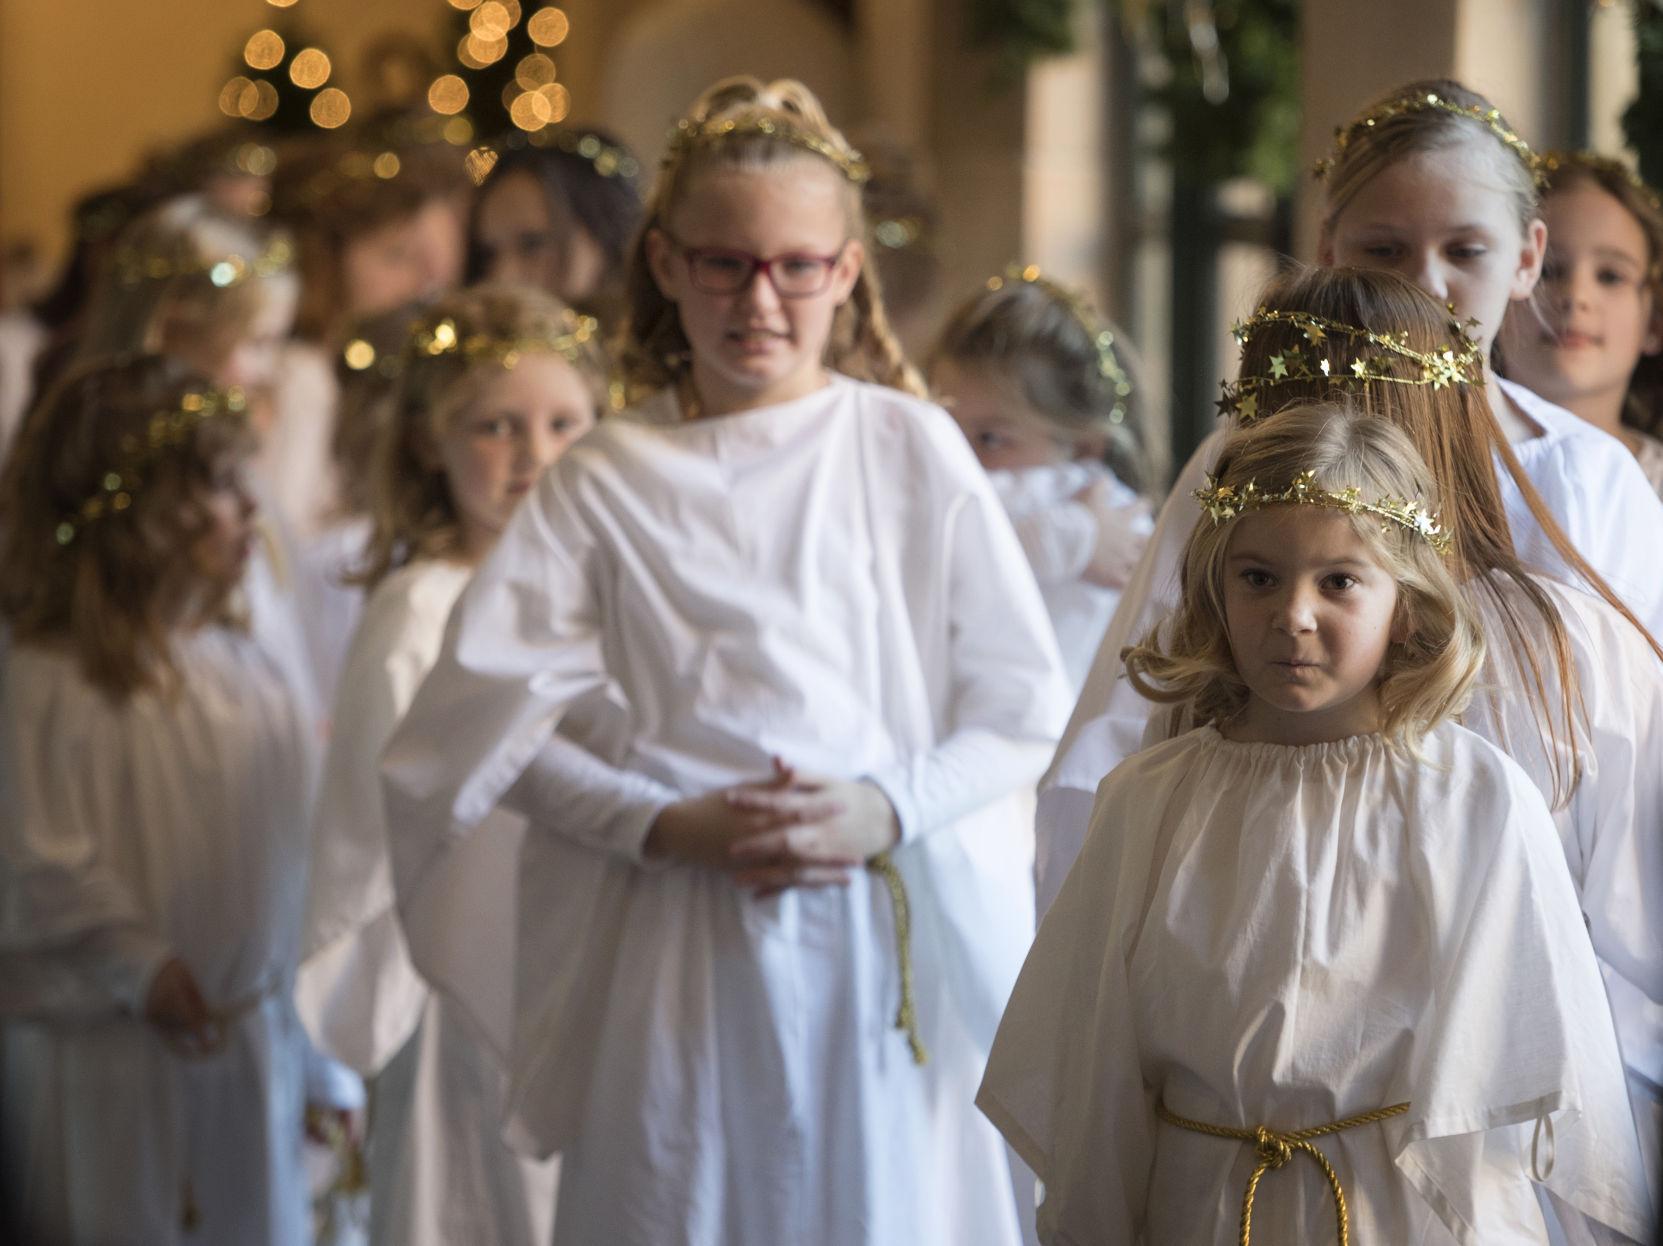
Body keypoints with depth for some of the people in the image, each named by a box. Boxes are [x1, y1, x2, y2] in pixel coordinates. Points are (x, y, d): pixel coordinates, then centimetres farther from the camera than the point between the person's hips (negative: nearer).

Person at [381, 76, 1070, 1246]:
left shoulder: (914, 449, 3)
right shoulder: (607, 480, 4)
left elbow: (1027, 707, 3)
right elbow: (498, 713, 0)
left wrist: (884, 810, -13)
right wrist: (666, 827, -12)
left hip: (905, 940, 0)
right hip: (686, 944, 0)